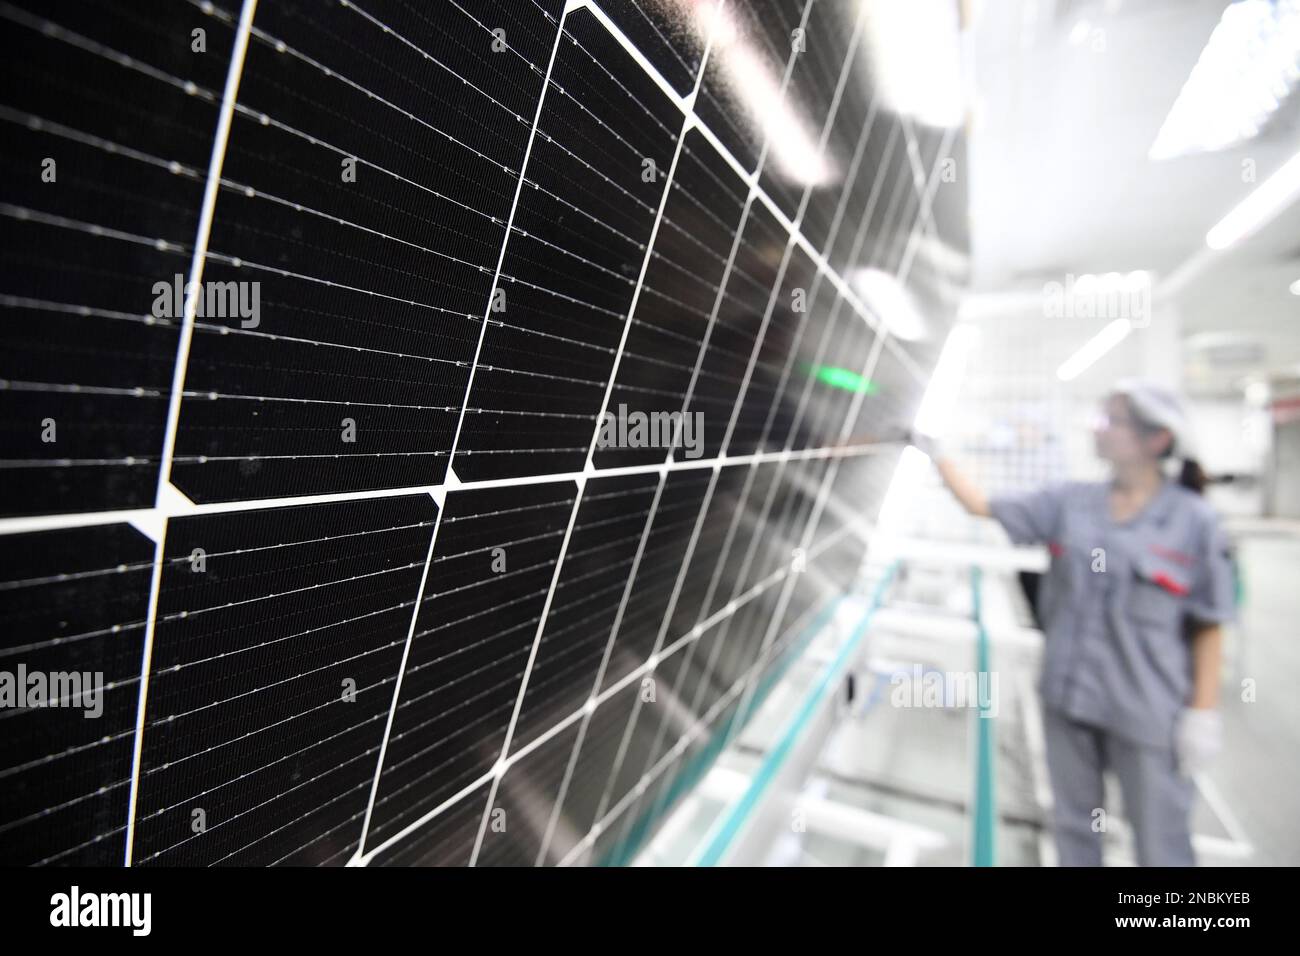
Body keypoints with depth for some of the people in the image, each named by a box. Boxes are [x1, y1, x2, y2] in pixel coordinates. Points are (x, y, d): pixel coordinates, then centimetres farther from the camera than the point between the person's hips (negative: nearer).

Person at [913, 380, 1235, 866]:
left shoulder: (1193, 521, -10)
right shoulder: (1069, 502, -2)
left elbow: (1208, 626, -6)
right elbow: (981, 505, 3)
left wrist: (1204, 713, -6)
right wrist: (935, 453, 1)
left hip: (1147, 714, -3)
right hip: (1067, 697, 3)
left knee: (1161, 846, 12)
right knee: (1073, 826, 21)